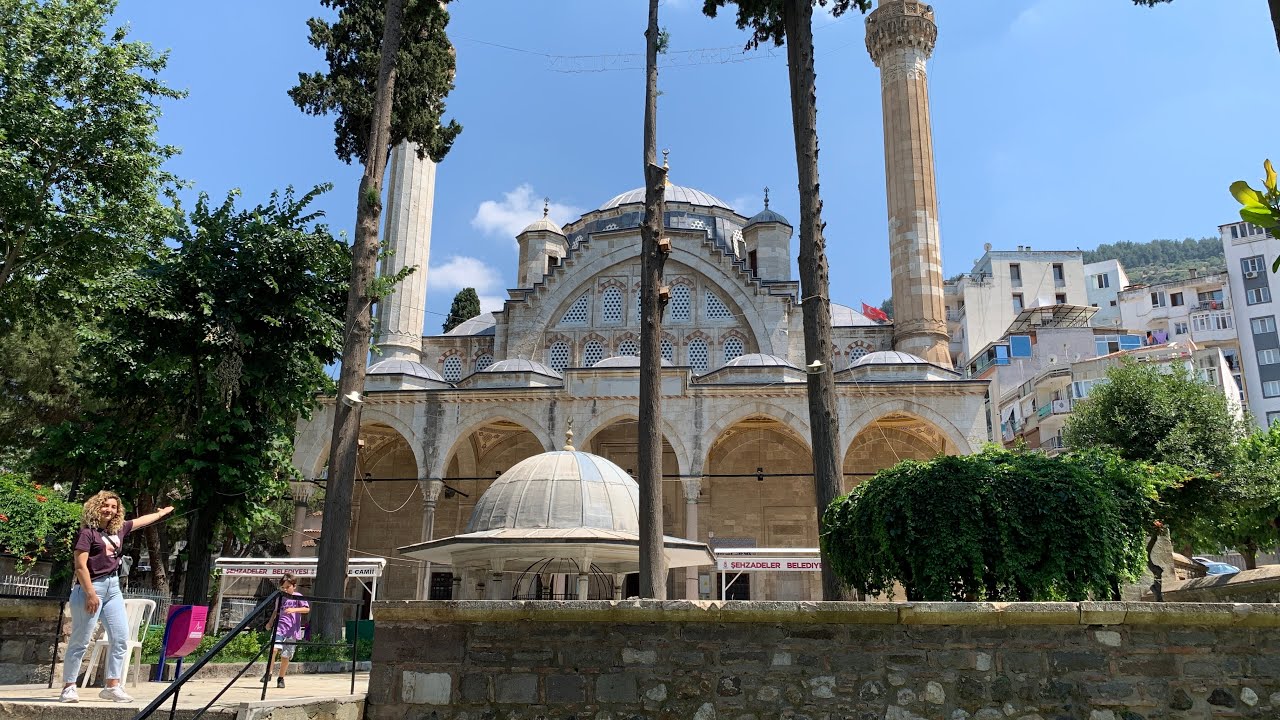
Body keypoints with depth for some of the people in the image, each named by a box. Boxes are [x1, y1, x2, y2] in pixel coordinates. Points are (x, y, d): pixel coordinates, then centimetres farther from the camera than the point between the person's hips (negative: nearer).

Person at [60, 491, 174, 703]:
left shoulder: (118, 529, 11)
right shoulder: (88, 532, -9)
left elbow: (140, 521, 31)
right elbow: (80, 566, -14)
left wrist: (161, 513, 46)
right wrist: (90, 594, -19)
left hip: (113, 588, 7)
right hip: (91, 588, -7)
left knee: (121, 638, 3)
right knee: (81, 641, -3)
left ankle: (112, 686, 9)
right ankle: (69, 687, 8)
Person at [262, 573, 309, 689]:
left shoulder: (297, 597, -1)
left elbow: (307, 609, -11)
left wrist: (294, 610, -25)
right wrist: (270, 622, 14)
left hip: (292, 631, -2)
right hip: (279, 628, 2)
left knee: (285, 656, 3)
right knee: (274, 649, -22)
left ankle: (281, 678, 19)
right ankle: (268, 674, -10)